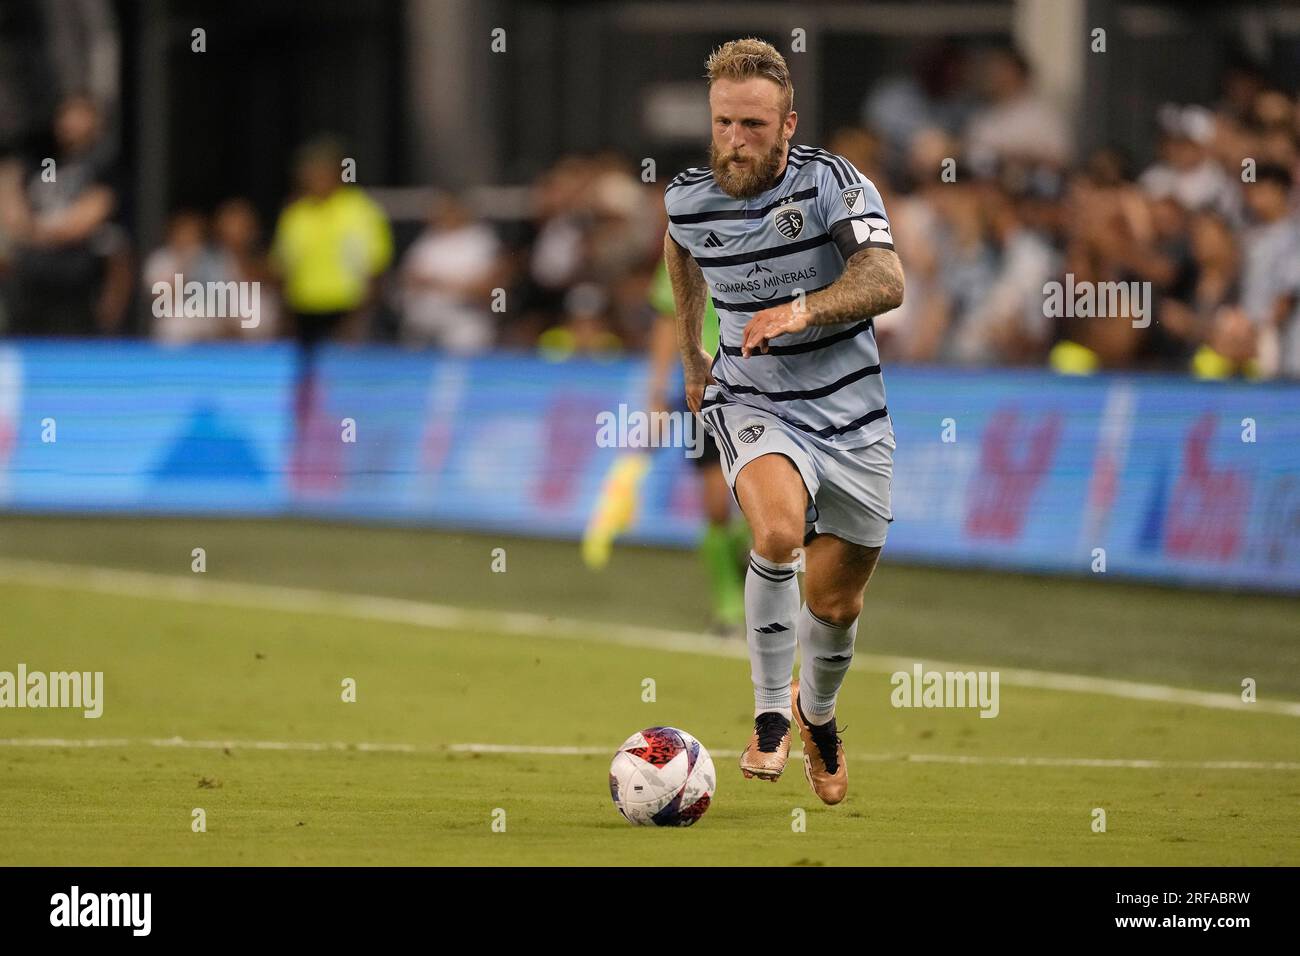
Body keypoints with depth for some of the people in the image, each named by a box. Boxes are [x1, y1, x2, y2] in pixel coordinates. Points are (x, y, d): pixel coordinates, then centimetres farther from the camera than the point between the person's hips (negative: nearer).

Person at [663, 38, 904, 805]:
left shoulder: (832, 183, -16)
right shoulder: (688, 200, -6)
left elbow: (887, 282, -29)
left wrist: (802, 310, -44)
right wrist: (691, 352, 28)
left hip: (851, 416, 0)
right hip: (753, 405, 0)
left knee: (836, 602, 10)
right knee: (779, 530, -32)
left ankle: (817, 711, 43)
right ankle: (770, 715, -17)